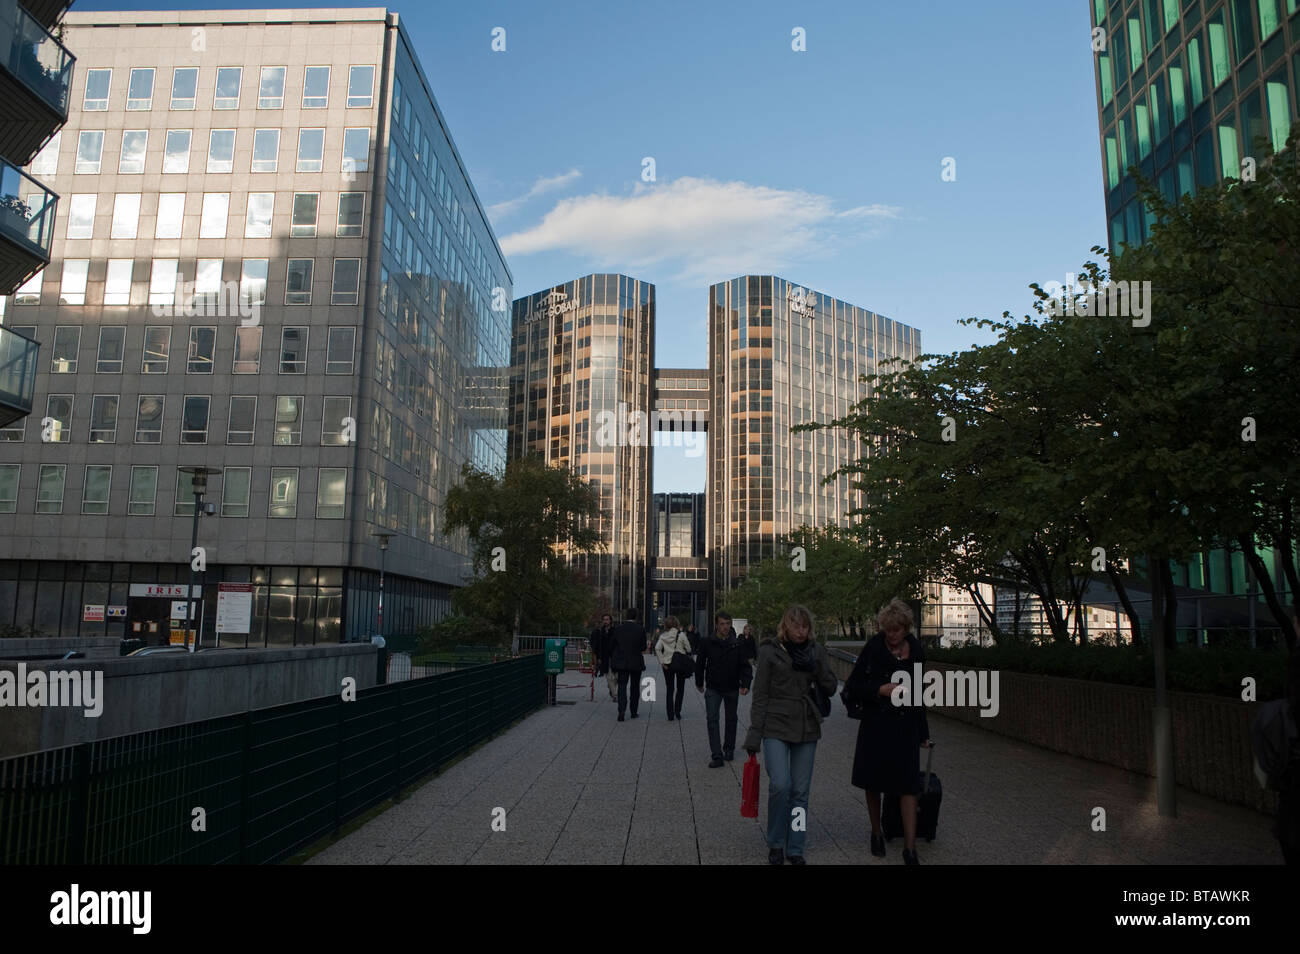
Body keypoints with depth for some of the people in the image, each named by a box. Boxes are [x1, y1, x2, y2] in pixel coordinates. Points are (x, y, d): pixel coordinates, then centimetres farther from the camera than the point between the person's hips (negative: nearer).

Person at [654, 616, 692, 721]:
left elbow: (657, 648, -11)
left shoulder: (663, 636, -1)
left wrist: (662, 662, -7)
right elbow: (688, 649, -6)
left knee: (669, 689, 8)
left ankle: (670, 715, 5)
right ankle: (677, 710, 3)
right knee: (680, 688, 13)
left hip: (667, 664, 2)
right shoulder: (681, 635, -8)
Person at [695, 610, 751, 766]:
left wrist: (745, 684, -17)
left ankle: (729, 749, 35)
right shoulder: (707, 642, -8)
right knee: (712, 719, -12)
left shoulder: (737, 644, -7)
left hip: (732, 689, 1)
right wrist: (699, 682, 12)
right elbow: (700, 663, 5)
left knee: (731, 720, 15)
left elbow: (745, 666, -5)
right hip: (713, 688, -1)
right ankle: (717, 756, -12)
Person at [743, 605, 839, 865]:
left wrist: (814, 665, -13)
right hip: (776, 727, -3)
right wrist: (754, 736, -3)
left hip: (807, 729, 3)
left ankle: (795, 849, 20)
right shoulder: (770, 651, -3)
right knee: (780, 786, -15)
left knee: (800, 791, 5)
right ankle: (775, 843, 7)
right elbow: (760, 695, -1)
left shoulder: (816, 651, 6)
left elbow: (831, 688, 4)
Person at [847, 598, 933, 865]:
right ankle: (876, 833, 30)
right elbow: (853, 685, -4)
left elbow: (918, 692, 14)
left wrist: (923, 732, 18)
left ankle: (910, 848, 3)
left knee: (907, 785, -2)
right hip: (876, 725, -2)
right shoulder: (873, 648, -7)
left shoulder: (915, 651, 3)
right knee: (873, 782, 9)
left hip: (906, 726, 2)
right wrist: (879, 689, -20)